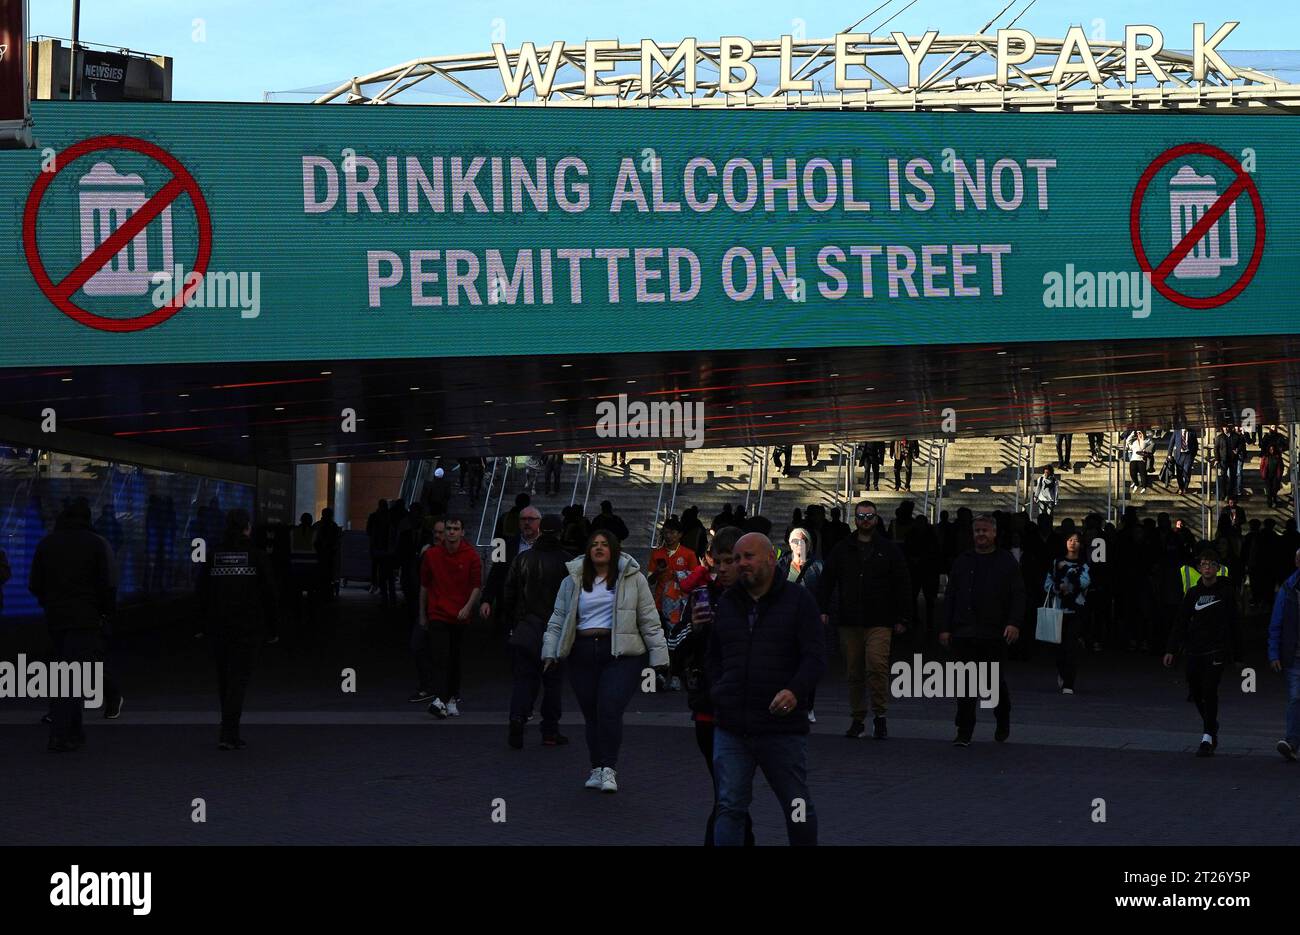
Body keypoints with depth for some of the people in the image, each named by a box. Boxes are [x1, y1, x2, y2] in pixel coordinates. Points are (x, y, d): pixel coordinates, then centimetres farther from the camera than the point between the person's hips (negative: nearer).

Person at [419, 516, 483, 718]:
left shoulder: (471, 555, 0)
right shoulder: (431, 555, 3)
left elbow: (477, 585, 3)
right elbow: (424, 586, 12)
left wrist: (468, 607, -12)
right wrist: (422, 614, 14)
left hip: (460, 616, 1)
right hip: (437, 613, -1)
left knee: (454, 657, 7)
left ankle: (452, 698, 16)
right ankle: (439, 699, -20)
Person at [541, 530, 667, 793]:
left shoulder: (633, 579, 5)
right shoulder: (573, 581, 12)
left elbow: (649, 619, 6)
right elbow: (558, 619, 15)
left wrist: (658, 656, 2)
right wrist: (550, 652, 6)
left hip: (621, 654, -3)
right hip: (583, 655, 3)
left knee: (610, 710, -16)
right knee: (591, 714, 6)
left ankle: (609, 769, -9)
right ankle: (597, 768, 18)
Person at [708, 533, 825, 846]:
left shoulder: (799, 600, 1)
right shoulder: (726, 603, 13)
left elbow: (815, 657, -7)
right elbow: (714, 658, 23)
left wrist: (795, 691, -24)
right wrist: (717, 696, 7)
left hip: (783, 728, -3)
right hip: (730, 727, 3)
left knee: (798, 808, 9)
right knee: (730, 807, -2)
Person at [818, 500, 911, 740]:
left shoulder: (890, 550, 7)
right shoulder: (842, 550, 12)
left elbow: (903, 585, 7)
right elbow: (826, 580, 14)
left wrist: (902, 618, 2)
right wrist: (823, 609, 2)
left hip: (879, 622, -3)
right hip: (849, 621, 3)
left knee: (877, 665, -18)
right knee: (854, 672, 5)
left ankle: (880, 715, -5)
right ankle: (857, 719, 14)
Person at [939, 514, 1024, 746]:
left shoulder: (1007, 561, 4)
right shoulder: (962, 561, 12)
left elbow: (1018, 596, -1)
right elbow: (950, 596, 13)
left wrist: (1014, 623, -14)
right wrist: (945, 628, 6)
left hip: (995, 633, -2)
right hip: (964, 634, 2)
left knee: (997, 681, 7)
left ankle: (1003, 724, 31)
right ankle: (964, 732, 3)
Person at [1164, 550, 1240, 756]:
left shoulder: (1226, 592, 2)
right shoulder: (1193, 593, 7)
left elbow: (1233, 623, 7)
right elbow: (1180, 623, 7)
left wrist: (1236, 653, 7)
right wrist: (1171, 650, 0)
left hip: (1217, 650, -3)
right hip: (1195, 650, 3)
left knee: (1209, 691, -13)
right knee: (1196, 693, 6)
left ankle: (1208, 738, -10)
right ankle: (1212, 726, 30)